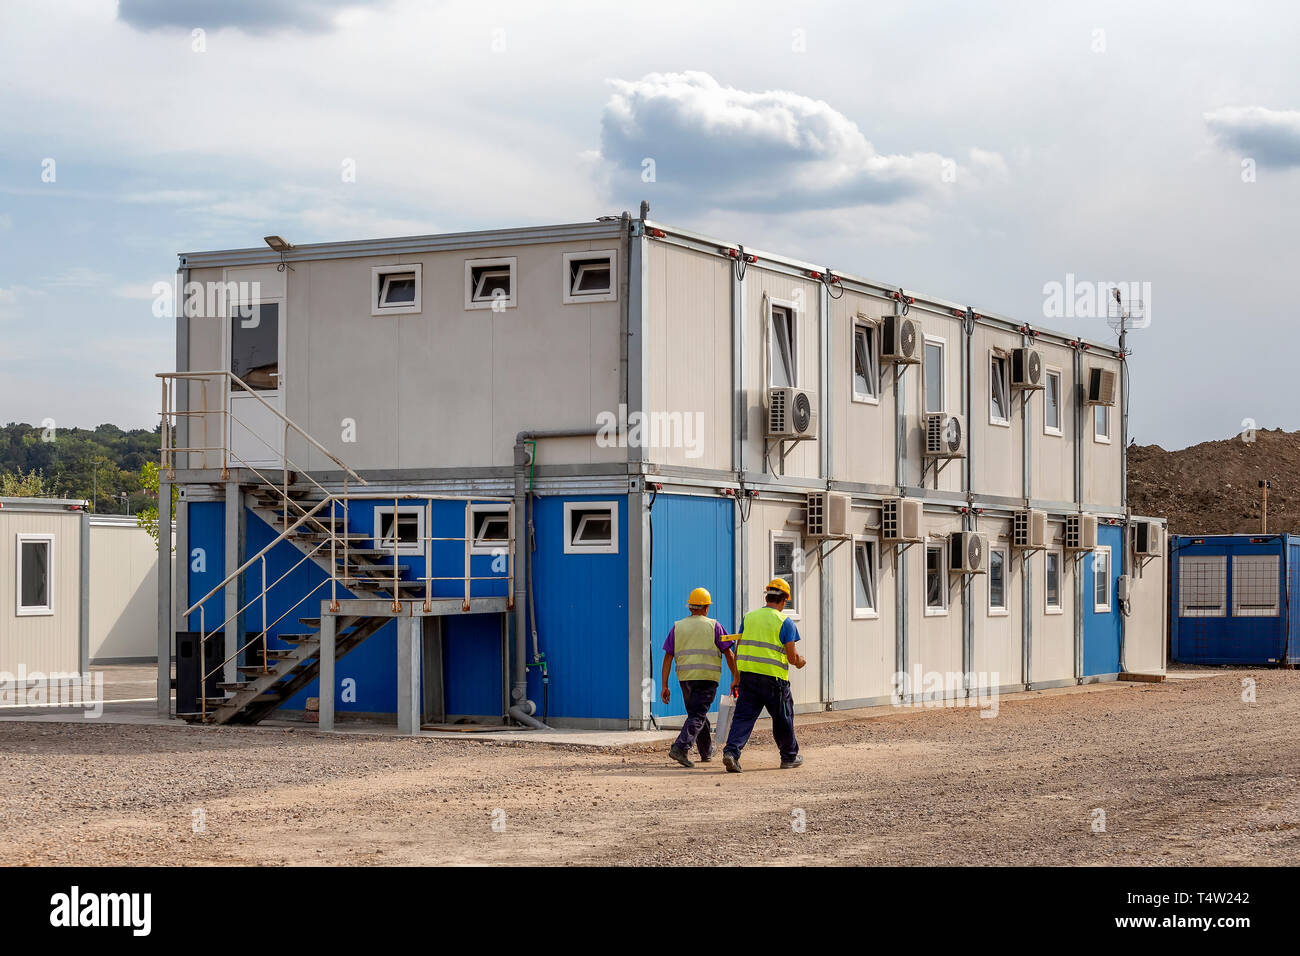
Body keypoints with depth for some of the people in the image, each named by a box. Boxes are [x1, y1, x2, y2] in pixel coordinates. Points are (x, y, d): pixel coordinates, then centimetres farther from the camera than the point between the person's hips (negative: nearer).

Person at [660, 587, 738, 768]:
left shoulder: (677, 627, 9)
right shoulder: (714, 626, 2)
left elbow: (668, 657, 5)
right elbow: (729, 654, -2)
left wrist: (665, 686, 6)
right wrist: (735, 678, 4)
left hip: (685, 678, 4)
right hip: (707, 678, -4)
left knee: (697, 713, 19)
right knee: (697, 716, -6)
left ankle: (707, 752, 30)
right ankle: (681, 748, -25)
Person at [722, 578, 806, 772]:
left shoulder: (749, 617, 9)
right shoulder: (785, 622, -4)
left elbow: (739, 649, 9)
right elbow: (792, 656, -7)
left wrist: (737, 678, 14)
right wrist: (800, 662, 16)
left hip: (748, 675, 4)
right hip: (774, 678, -3)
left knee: (743, 716, 3)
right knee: (783, 718, 13)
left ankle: (731, 751, -15)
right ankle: (789, 757, 25)